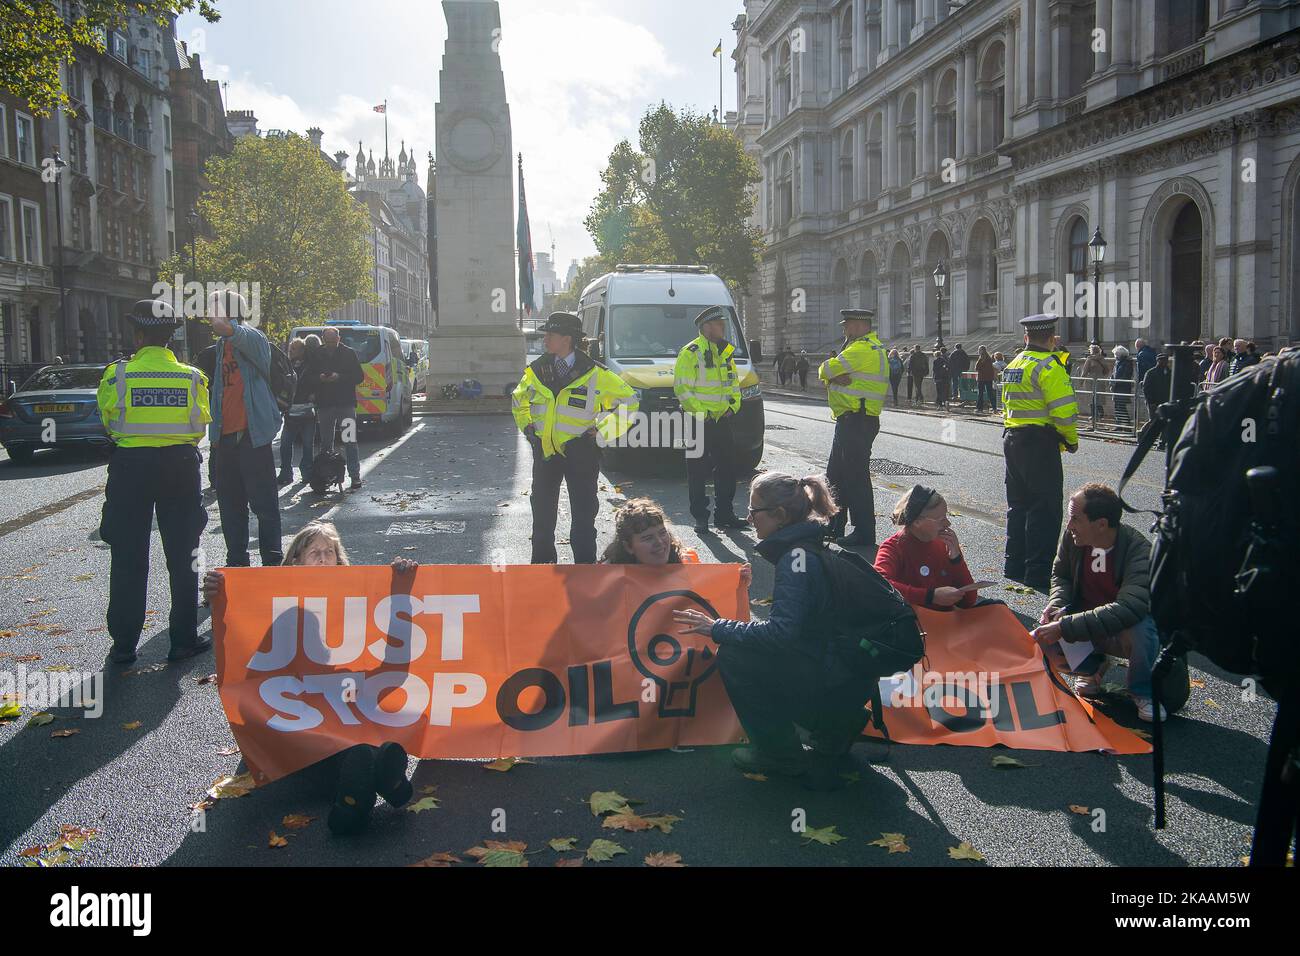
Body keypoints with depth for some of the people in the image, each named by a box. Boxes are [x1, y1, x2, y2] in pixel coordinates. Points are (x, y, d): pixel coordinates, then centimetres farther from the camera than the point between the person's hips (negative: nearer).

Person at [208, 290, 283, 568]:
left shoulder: (252, 338, -7)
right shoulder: (221, 345, 17)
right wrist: (215, 431, 20)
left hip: (252, 433, -8)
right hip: (227, 435, 8)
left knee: (263, 503, -4)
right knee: (229, 502, 13)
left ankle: (272, 562, 1)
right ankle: (236, 561, 23)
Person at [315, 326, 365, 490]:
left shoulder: (349, 353, 1)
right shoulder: (317, 355, 6)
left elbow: (359, 377, -1)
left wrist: (340, 377, -15)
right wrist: (320, 378, -11)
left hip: (346, 404, -3)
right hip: (324, 404, 3)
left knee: (350, 442, -6)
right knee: (326, 442, 10)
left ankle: (355, 476, -5)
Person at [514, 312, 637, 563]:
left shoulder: (595, 374, -9)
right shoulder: (537, 370, 3)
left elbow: (628, 401, -1)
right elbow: (519, 400, 23)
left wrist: (601, 431, -6)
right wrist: (527, 427, 10)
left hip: (580, 452, -4)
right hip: (544, 450, 4)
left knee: (583, 513, 1)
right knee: (542, 511, 13)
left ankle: (585, 565, 8)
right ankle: (542, 561, 28)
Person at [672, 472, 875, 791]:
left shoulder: (797, 556, -20)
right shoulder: (817, 546, 9)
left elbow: (783, 631, -28)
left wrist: (717, 628, -17)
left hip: (834, 687, -9)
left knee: (734, 656, -8)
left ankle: (781, 756, 2)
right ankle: (837, 727, 17)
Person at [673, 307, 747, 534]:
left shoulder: (726, 351, 14)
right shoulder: (690, 353, -10)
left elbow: (734, 383, 21)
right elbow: (682, 389, -15)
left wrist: (733, 407, 6)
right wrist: (701, 413, -17)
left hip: (722, 421, 7)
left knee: (727, 469, 10)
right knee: (698, 473, 0)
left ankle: (725, 515, 19)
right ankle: (700, 518, 7)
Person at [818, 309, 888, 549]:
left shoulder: (863, 349, -15)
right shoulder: (864, 347, 19)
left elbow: (827, 370, -17)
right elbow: (828, 372, 12)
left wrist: (831, 373, 4)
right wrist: (837, 376, -9)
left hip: (858, 423, -11)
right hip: (849, 421, 11)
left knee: (856, 476, -7)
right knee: (836, 473, 18)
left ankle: (865, 533, -2)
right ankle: (835, 524, 29)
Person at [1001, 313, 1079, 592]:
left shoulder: (1013, 365, 12)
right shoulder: (1049, 366, -14)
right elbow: (1064, 410, -19)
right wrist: (1072, 440, -5)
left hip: (1012, 440, 8)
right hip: (1041, 442, -8)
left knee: (1018, 504, 16)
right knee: (1045, 508, -4)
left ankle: (1015, 565, 22)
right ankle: (1038, 572, -4)